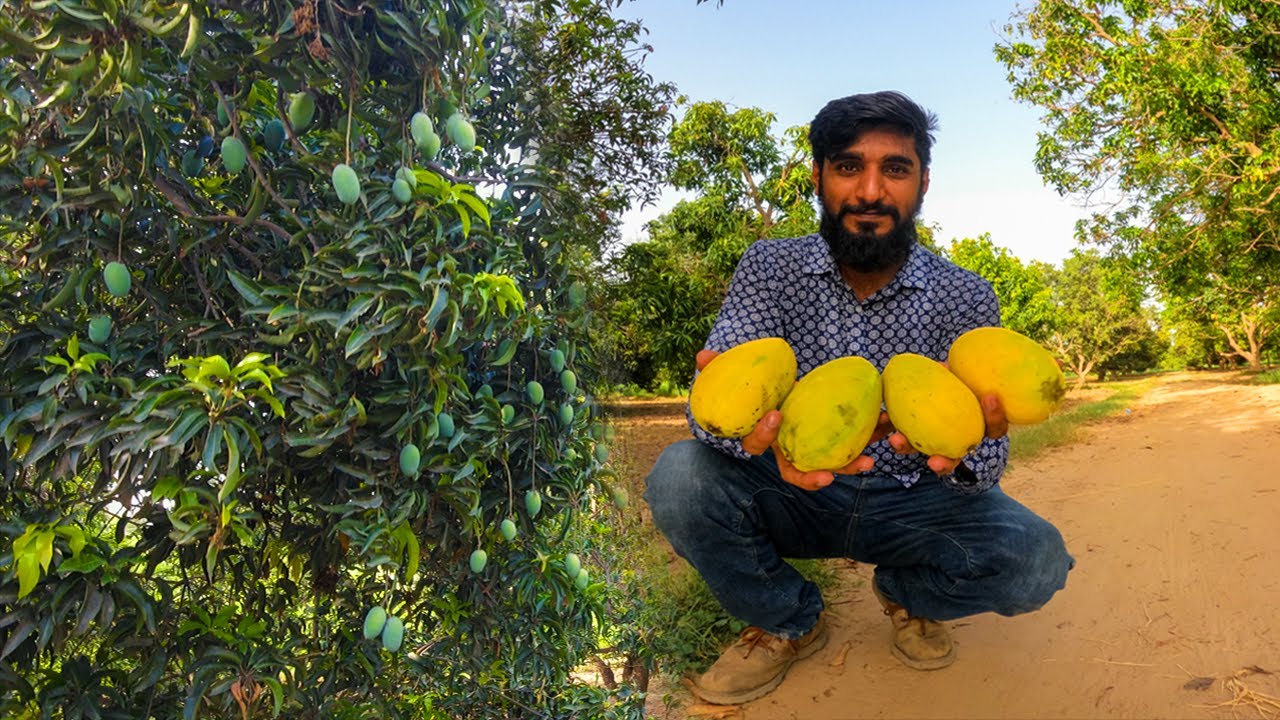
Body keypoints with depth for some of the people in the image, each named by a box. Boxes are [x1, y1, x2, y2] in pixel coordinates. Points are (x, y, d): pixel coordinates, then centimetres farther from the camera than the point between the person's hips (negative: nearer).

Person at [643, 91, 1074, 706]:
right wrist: (757, 430, -46)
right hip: (792, 494, 0)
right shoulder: (769, 267, -9)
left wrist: (969, 450, -39)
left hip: (908, 503, 1)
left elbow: (984, 468, -13)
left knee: (1034, 558, -25)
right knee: (679, 476, -27)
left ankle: (906, 594, 12)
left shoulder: (966, 298, -9)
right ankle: (789, 622, 2)